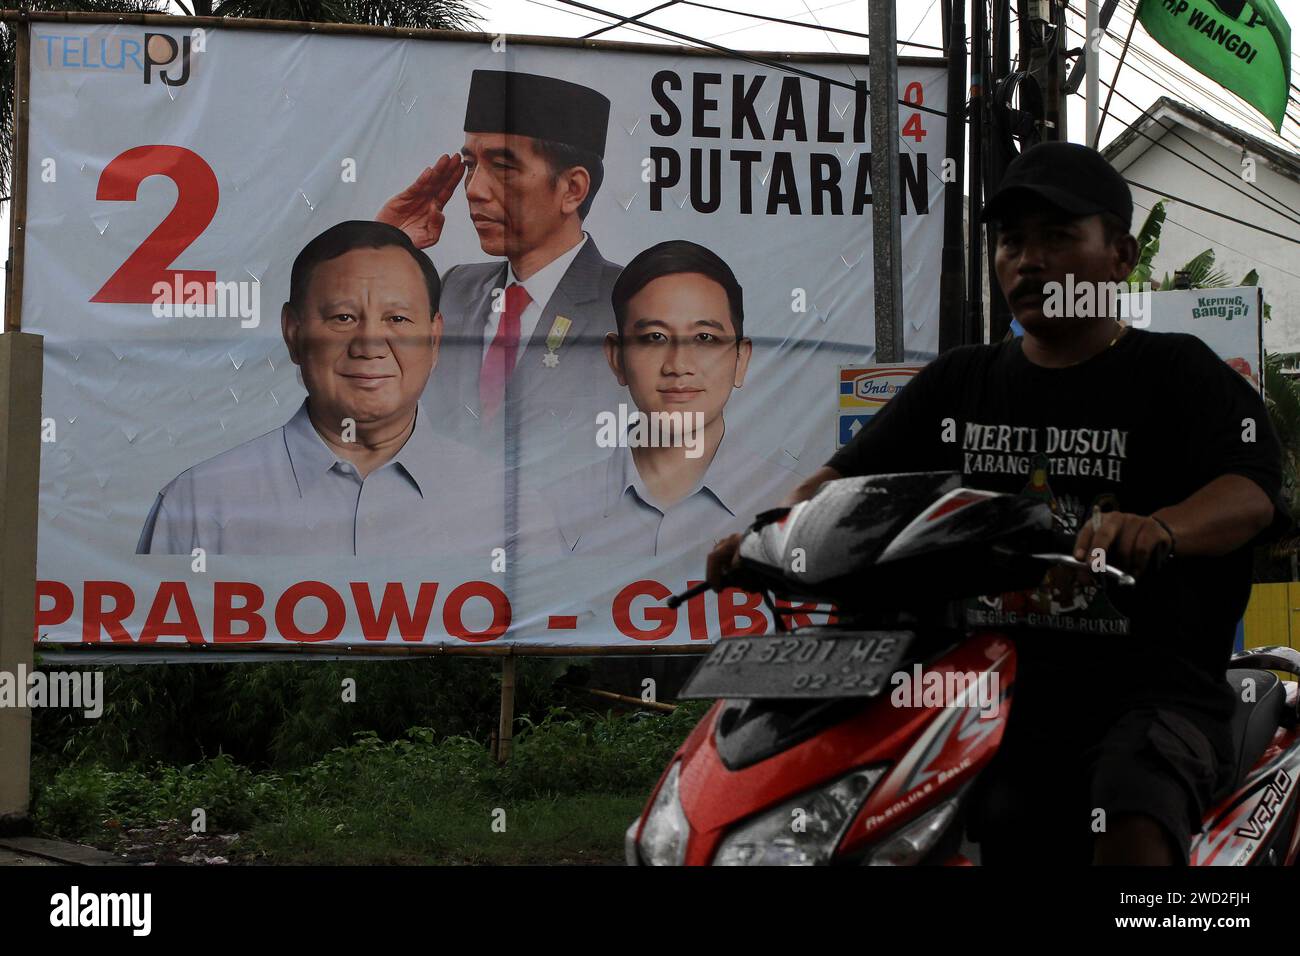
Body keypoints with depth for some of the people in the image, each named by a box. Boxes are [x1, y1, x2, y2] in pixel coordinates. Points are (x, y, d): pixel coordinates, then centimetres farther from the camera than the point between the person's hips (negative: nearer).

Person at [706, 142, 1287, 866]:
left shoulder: (1177, 373, 4)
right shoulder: (958, 384, 19)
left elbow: (1253, 491, -13)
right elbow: (850, 476, 15)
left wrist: (1157, 530, -37)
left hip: (1149, 689, -4)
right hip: (993, 686, 5)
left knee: (1134, 828, -34)